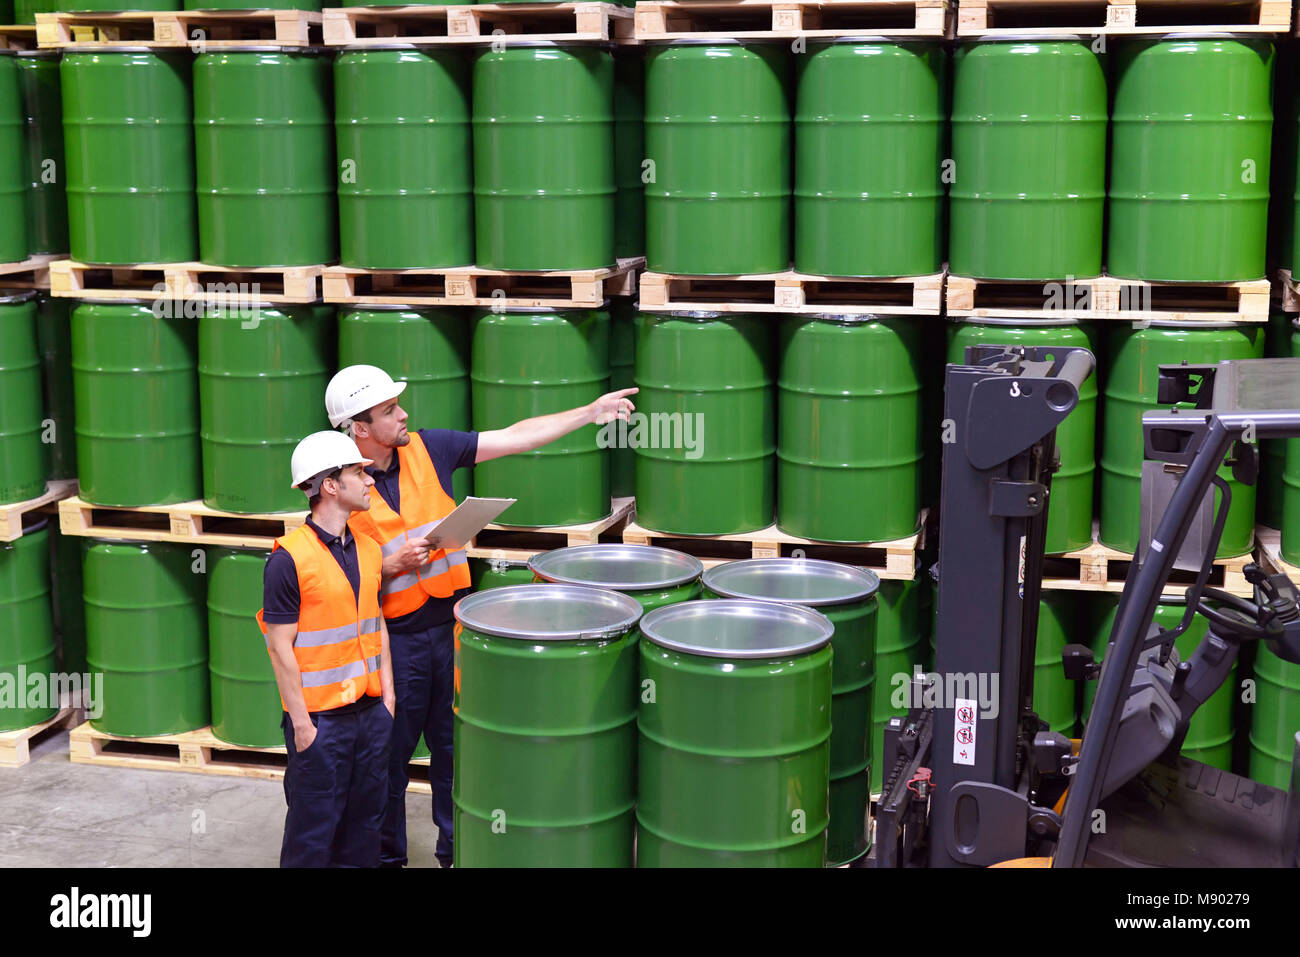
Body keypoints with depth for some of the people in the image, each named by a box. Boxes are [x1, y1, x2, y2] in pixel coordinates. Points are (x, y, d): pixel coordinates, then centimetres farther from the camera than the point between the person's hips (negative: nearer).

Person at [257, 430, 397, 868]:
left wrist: (387, 692, 11)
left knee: (365, 817, 15)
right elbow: (281, 647, -13)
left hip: (370, 710, 7)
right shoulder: (289, 558, -15)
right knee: (314, 829, 3)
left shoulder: (368, 549, 7)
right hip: (321, 716, -6)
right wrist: (301, 723, -14)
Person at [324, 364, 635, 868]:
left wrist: (590, 412, 1)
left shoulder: (427, 449, 0)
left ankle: (457, 849, 29)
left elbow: (514, 438, 3)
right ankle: (386, 854, 29)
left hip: (449, 625, 4)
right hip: (393, 638, -3)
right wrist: (392, 565, -21)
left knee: (455, 747, 13)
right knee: (391, 754, 9)